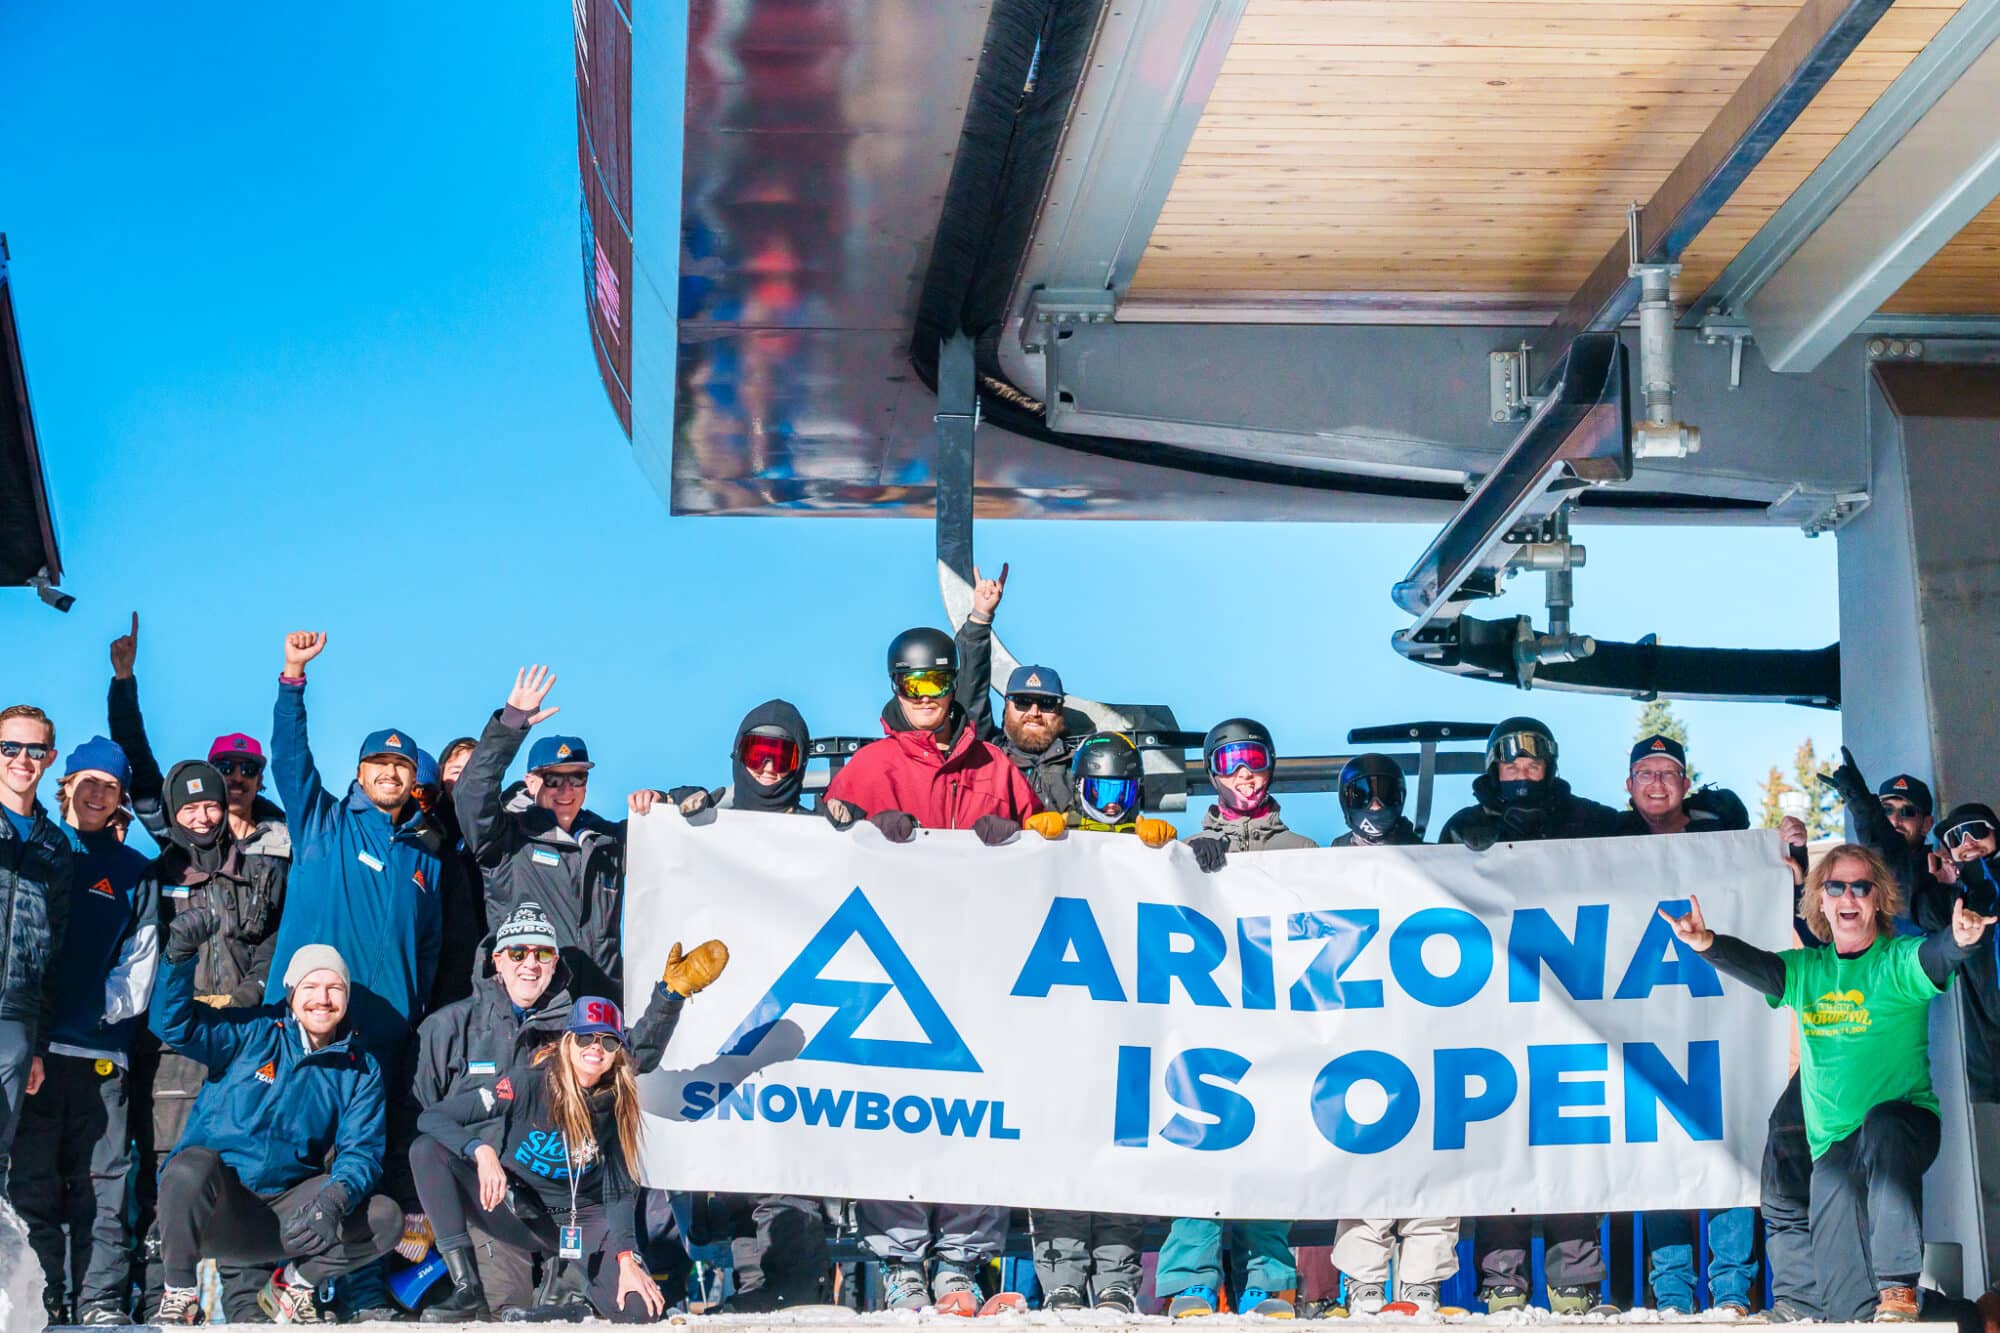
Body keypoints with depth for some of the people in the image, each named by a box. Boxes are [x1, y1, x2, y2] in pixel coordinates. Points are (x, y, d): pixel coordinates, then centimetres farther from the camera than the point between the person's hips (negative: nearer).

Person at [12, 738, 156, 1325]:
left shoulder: (132, 871, 15)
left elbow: (141, 958, 9)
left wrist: (106, 1012, -6)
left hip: (102, 1048, 1)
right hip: (32, 1046, -1)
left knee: (102, 1182, -1)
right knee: (31, 1181, -3)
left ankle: (101, 1303, 1)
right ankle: (39, 1301, 0)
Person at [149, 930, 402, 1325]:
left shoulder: (360, 1070, 6)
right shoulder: (254, 1033, -1)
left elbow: (360, 1151, -3)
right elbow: (176, 1025, -13)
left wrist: (334, 1199, -25)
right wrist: (180, 956, -31)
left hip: (286, 1212, 3)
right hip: (212, 1207, -3)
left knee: (385, 1219, -19)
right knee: (192, 1166, -37)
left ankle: (294, 1285, 9)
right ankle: (179, 1294, -12)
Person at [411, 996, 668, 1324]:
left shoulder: (616, 1105, -10)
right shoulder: (529, 1083, -18)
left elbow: (618, 1189, -6)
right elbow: (432, 1117, -19)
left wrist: (627, 1259, -20)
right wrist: (482, 1151, -36)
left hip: (582, 1218, 1)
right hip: (516, 1208, 0)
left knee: (641, 1310, -25)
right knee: (427, 1150, -24)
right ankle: (467, 1291, -24)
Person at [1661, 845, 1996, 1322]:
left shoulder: (1898, 961, 0)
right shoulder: (1805, 971, 12)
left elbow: (1933, 957, -21)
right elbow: (1753, 964, -5)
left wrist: (1959, 940, -46)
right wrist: (1705, 943, -27)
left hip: (1905, 1124, -4)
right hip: (1833, 1146, 5)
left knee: (1882, 1122, -38)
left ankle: (1899, 1285, -38)